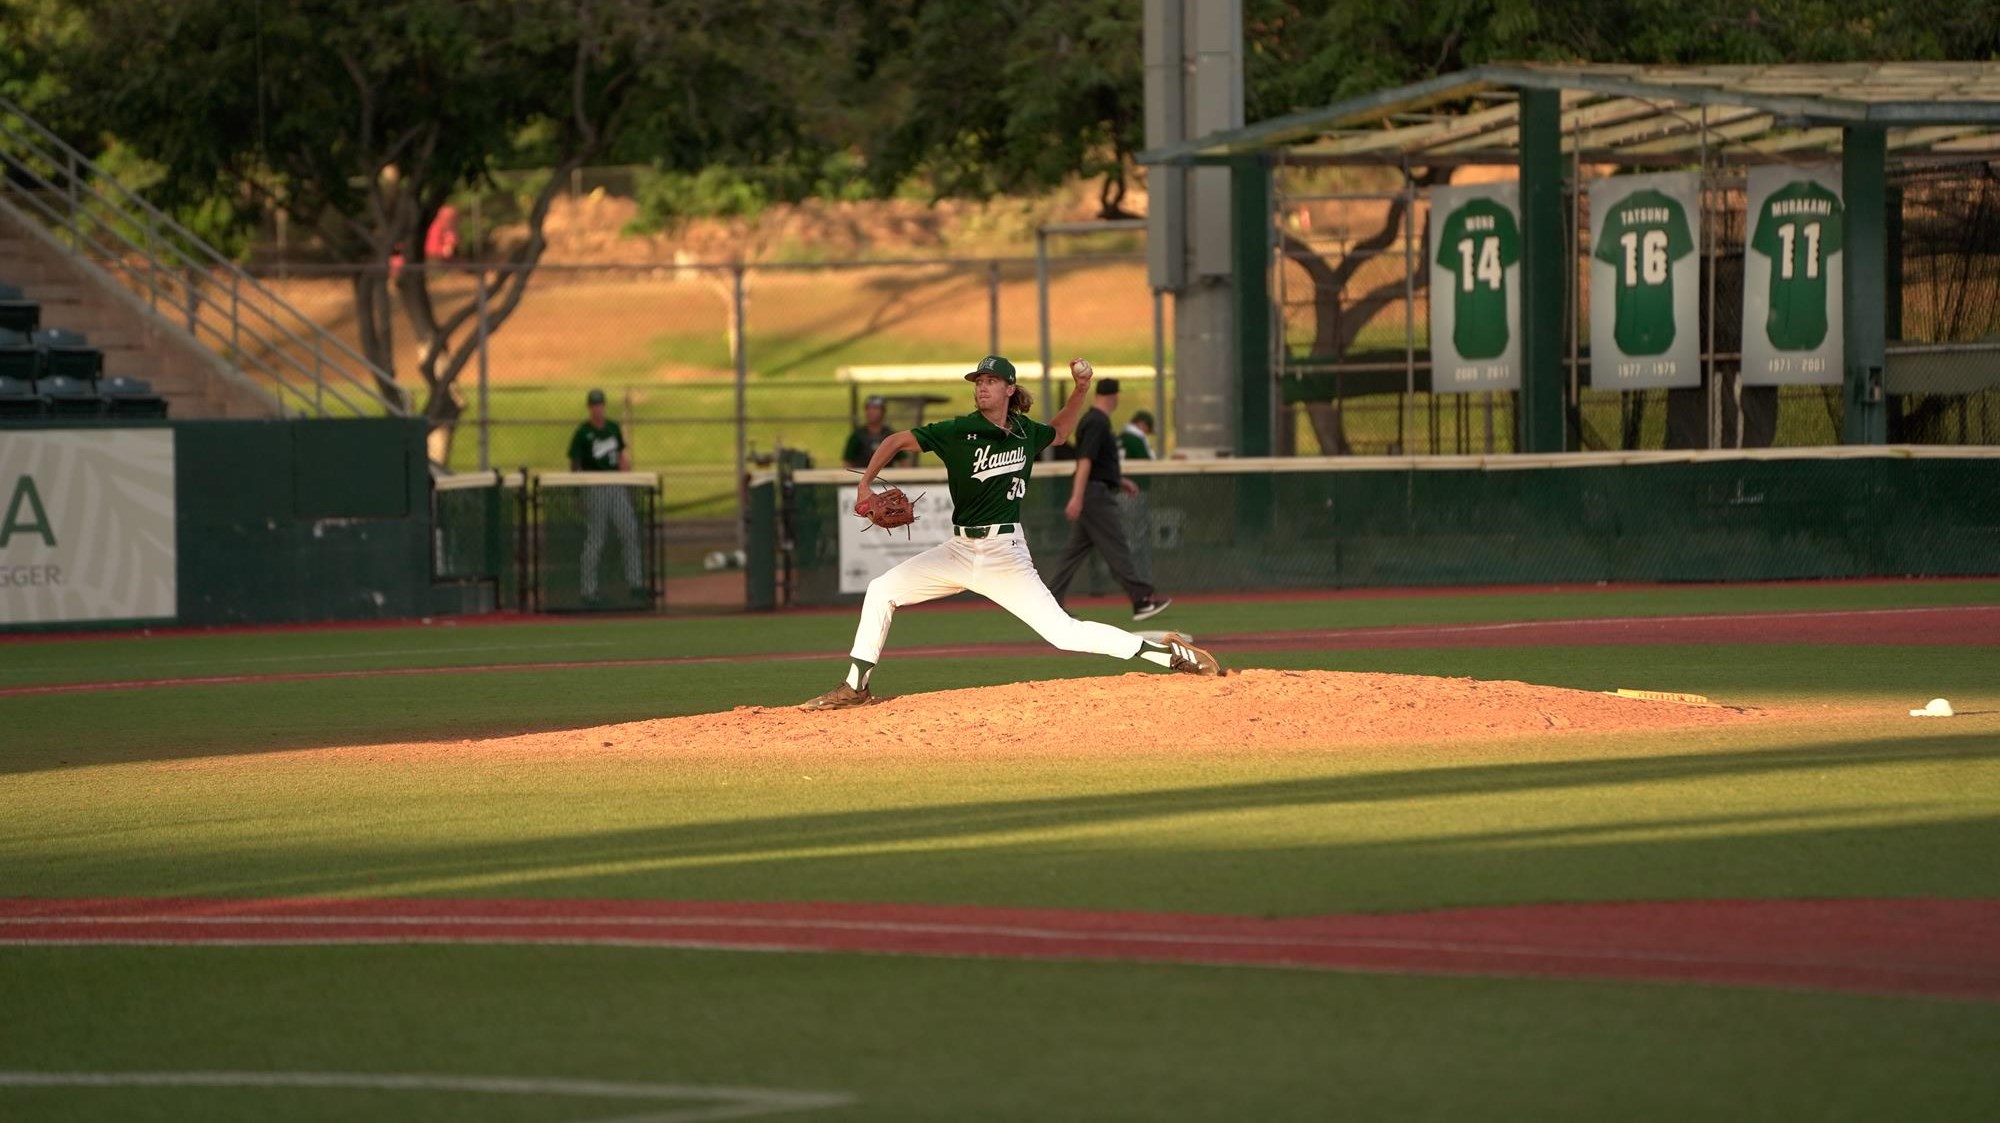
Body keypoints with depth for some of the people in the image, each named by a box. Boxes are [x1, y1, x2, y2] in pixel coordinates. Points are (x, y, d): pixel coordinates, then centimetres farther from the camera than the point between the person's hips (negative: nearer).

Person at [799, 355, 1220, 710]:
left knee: (1063, 632, -12)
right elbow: (898, 441, -6)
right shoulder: (959, 431, -6)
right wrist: (864, 486, -18)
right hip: (960, 549, 2)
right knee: (882, 591, -6)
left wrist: (1080, 391, 11)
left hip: (1005, 554, -2)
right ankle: (854, 688, 4)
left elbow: (1058, 432, 26)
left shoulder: (1026, 432, 2)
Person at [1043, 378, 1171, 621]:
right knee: (1116, 548, -7)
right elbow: (1085, 461, -23)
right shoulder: (1098, 423, -14)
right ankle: (1142, 600, -5)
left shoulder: (1092, 419, 17)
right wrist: (1077, 497, -30)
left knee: (1076, 550, 9)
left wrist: (1118, 480, 30)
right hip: (1096, 493, -10)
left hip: (1092, 494, 10)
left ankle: (1050, 604, 8)